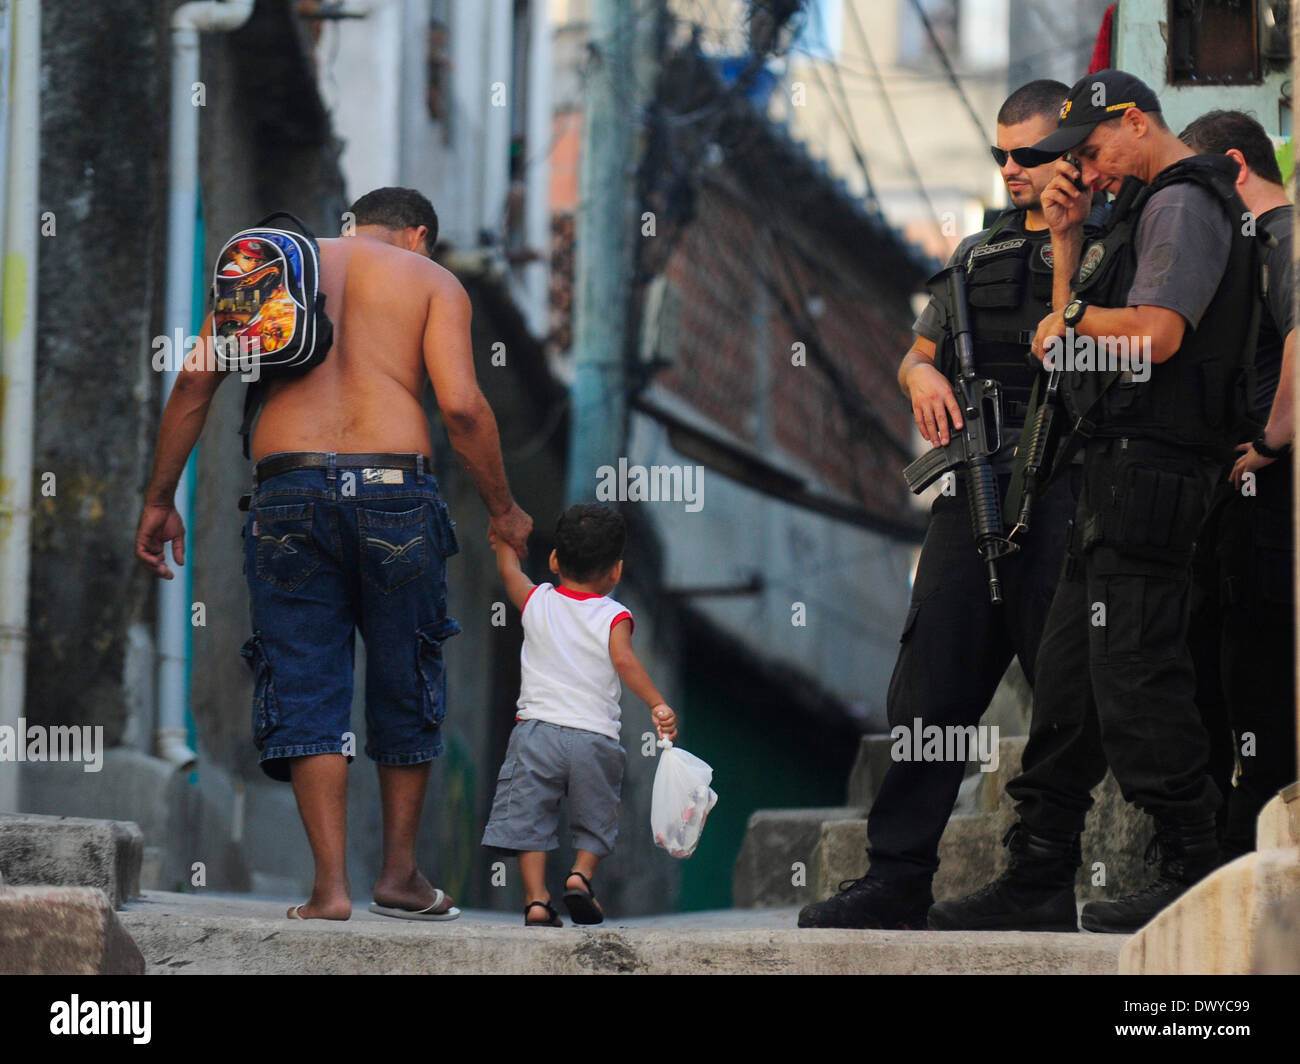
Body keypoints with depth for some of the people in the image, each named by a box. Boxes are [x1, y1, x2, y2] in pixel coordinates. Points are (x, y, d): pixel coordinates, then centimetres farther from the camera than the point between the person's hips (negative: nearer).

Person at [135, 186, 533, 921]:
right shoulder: (433, 281, 12)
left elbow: (195, 382, 8)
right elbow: (460, 403, -3)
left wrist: (160, 500, 12)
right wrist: (503, 510, 8)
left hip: (289, 486, 1)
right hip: (393, 487, -1)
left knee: (306, 686, 2)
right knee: (405, 682, 14)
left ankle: (331, 883, -7)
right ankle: (401, 872, 19)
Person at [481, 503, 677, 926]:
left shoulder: (536, 602, 6)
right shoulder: (613, 617, -2)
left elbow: (508, 568, 23)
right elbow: (624, 660, -18)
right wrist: (658, 705, -24)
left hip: (537, 729, 1)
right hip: (596, 736, -1)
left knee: (528, 819, 2)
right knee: (595, 819, 16)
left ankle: (536, 897, -9)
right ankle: (581, 874, -5)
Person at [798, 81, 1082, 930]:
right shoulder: (977, 255, 21)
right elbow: (917, 354, 29)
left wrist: (1069, 233, -16)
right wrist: (921, 372, 6)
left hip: (1061, 498, -6)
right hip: (971, 490, 6)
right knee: (932, 689, 2)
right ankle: (898, 877, 4)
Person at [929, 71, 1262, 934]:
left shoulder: (1184, 204, -9)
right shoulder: (1146, 210, 23)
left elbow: (1155, 335, -21)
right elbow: (1074, 333, 24)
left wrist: (1074, 319, -4)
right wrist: (1067, 240, 13)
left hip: (1151, 466, -11)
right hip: (1117, 469, 11)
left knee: (1136, 677, -10)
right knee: (1069, 677, 10)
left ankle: (1195, 877, -7)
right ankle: (1039, 879, 13)